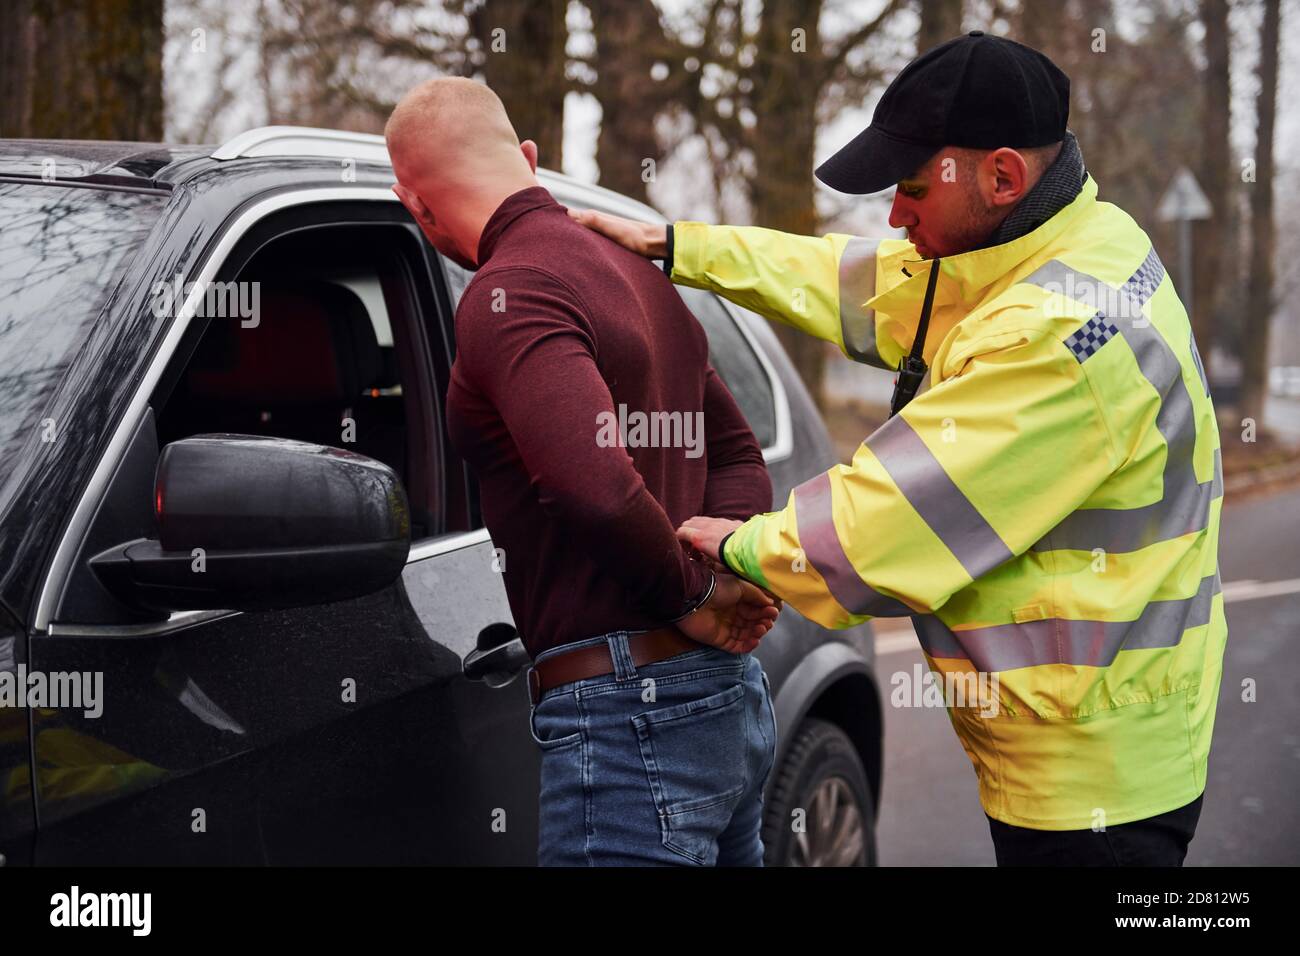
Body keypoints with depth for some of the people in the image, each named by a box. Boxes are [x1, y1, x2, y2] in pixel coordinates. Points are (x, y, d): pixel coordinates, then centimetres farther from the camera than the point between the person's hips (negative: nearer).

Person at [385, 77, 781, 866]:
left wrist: (690, 593, -10)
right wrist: (725, 567, 5)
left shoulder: (508, 294, -13)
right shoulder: (642, 275, 18)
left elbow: (598, 486, -26)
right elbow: (739, 454, 23)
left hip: (627, 712, -10)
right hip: (733, 696, 10)